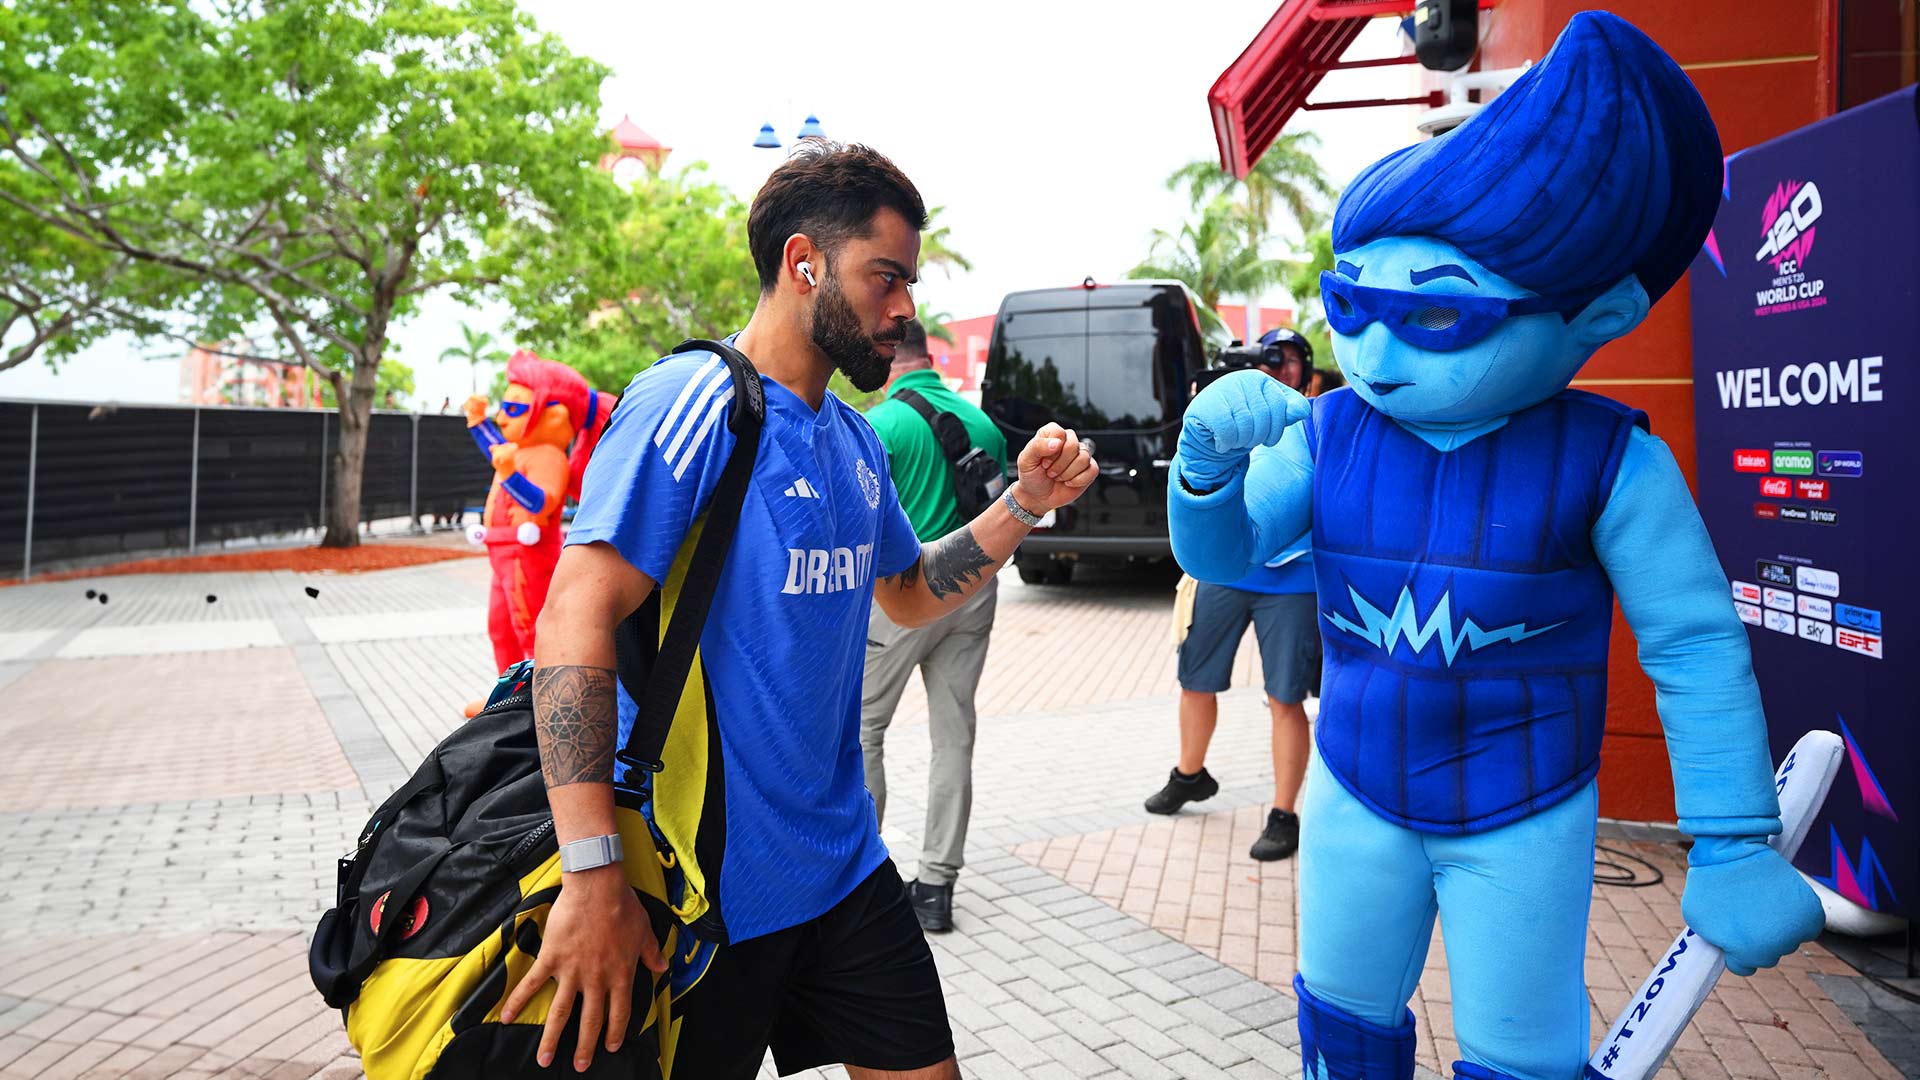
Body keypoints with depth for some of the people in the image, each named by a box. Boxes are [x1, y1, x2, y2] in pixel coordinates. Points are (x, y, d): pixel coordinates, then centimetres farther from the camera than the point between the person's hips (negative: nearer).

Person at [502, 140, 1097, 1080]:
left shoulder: (855, 441, 8)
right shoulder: (693, 402, -17)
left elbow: (910, 595, 20)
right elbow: (575, 620, -24)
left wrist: (1025, 503, 5)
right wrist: (594, 877, -30)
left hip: (846, 866, 7)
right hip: (705, 888, -7)